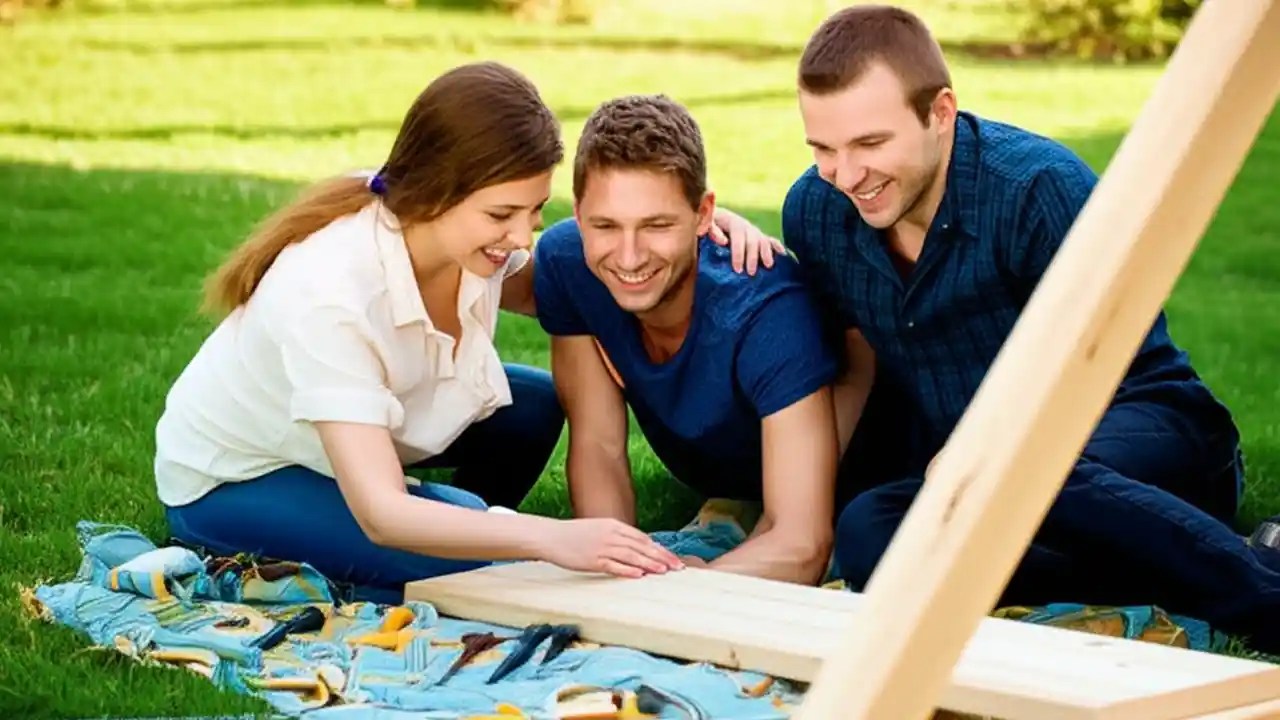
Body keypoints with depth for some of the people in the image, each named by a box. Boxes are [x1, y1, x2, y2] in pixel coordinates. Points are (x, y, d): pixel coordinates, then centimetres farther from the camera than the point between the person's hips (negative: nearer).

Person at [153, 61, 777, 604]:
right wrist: (551, 538, -54)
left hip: (348, 442, 7)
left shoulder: (466, 234, -20)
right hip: (227, 482, -7)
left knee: (536, 405, -10)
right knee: (455, 554, -27)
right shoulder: (327, 294, -39)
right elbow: (381, 515, -42)